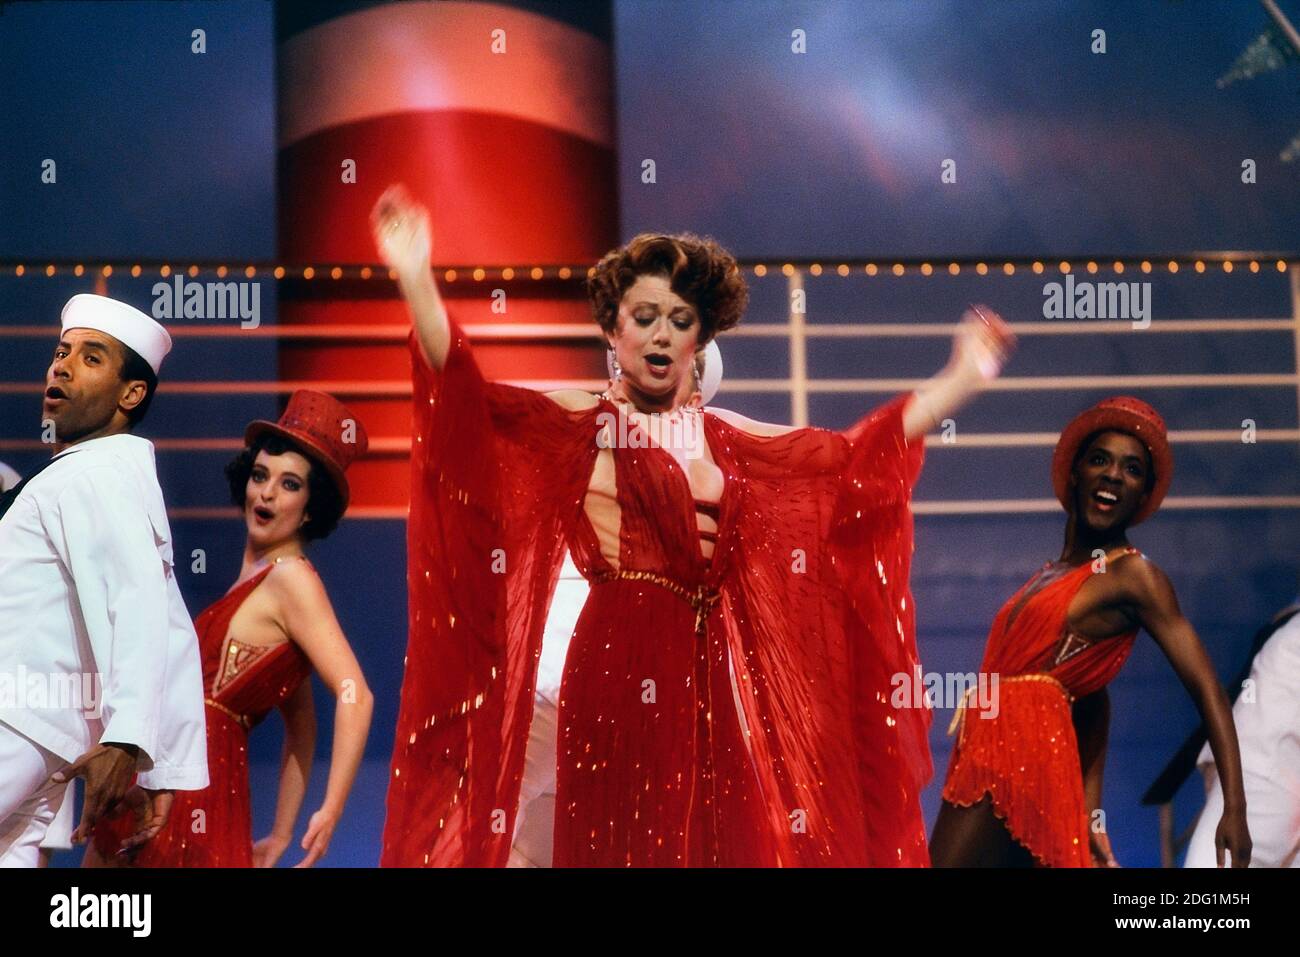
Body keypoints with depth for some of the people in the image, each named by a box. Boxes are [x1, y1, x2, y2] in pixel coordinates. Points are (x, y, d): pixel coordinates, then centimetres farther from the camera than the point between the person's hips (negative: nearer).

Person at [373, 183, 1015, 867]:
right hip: (609, 666, -3)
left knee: (710, 837, 1)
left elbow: (857, 455, 16)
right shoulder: (576, 422, 6)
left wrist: (962, 378, 14)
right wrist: (415, 277, -16)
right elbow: (463, 390, -5)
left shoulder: (728, 440, 14)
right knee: (607, 840, -3)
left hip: (707, 675, 3)